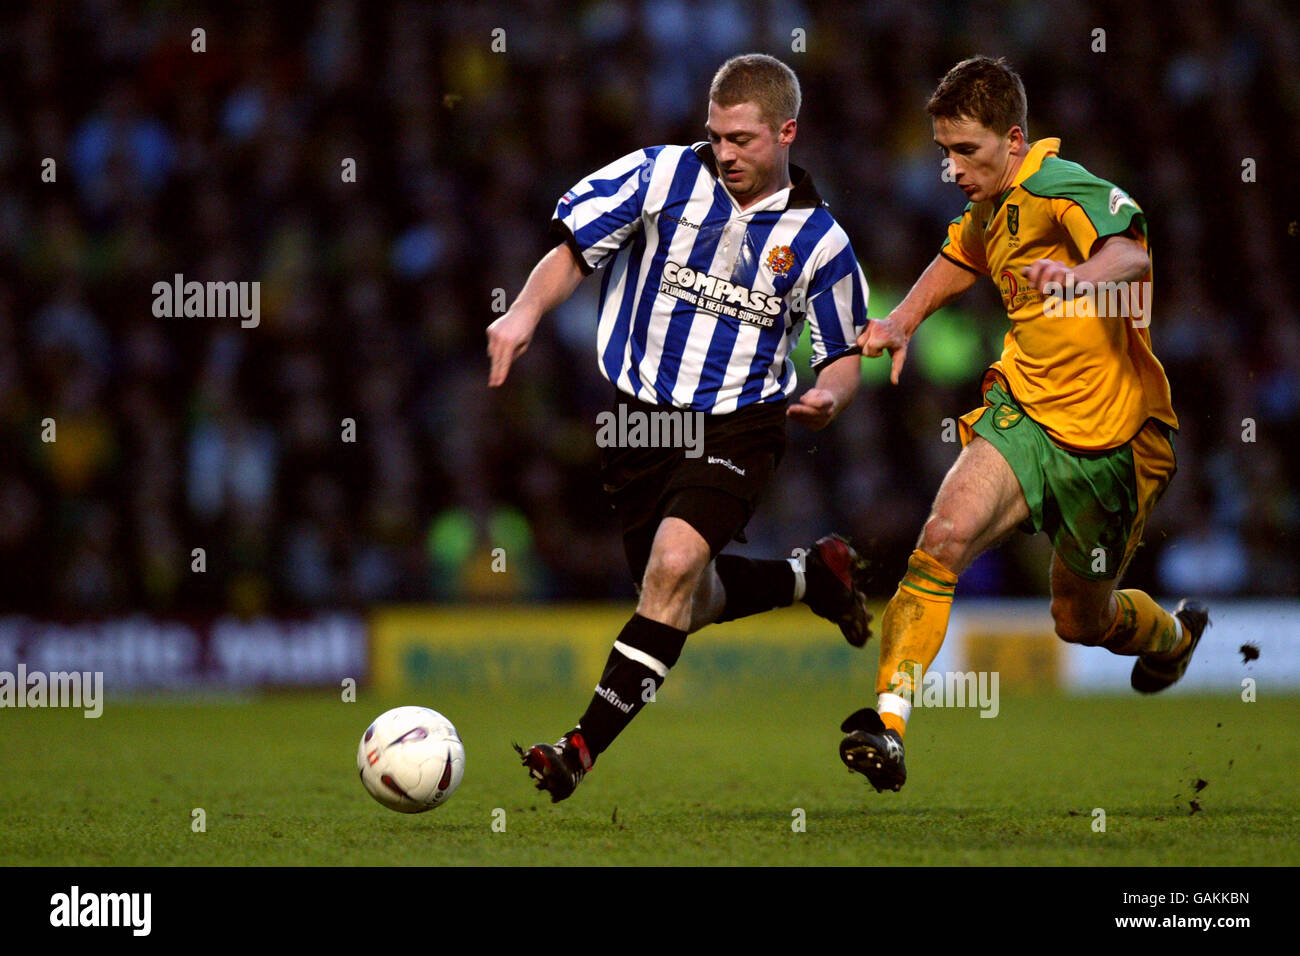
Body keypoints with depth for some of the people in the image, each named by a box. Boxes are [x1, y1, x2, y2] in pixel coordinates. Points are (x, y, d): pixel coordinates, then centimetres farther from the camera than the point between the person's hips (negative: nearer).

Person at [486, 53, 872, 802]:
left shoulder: (817, 238, -1)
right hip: (639, 415, 3)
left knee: (675, 565, -26)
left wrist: (831, 394, -14)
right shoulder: (666, 175, -4)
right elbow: (575, 249, -1)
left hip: (738, 424, -3)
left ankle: (586, 747, -24)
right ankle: (814, 575, 42)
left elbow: (845, 354, 9)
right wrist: (526, 311, -20)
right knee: (689, 603, 12)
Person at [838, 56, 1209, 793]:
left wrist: (1081, 276, -64)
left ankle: (1174, 635, 48)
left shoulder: (1062, 189, -20)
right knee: (946, 535, -24)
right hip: (1024, 408, 5)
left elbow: (1129, 253, -41)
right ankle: (890, 718, -26)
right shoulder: (993, 206, 4)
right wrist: (905, 320, 10)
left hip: (1110, 440, -5)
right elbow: (960, 259, 29)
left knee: (1081, 622, 12)